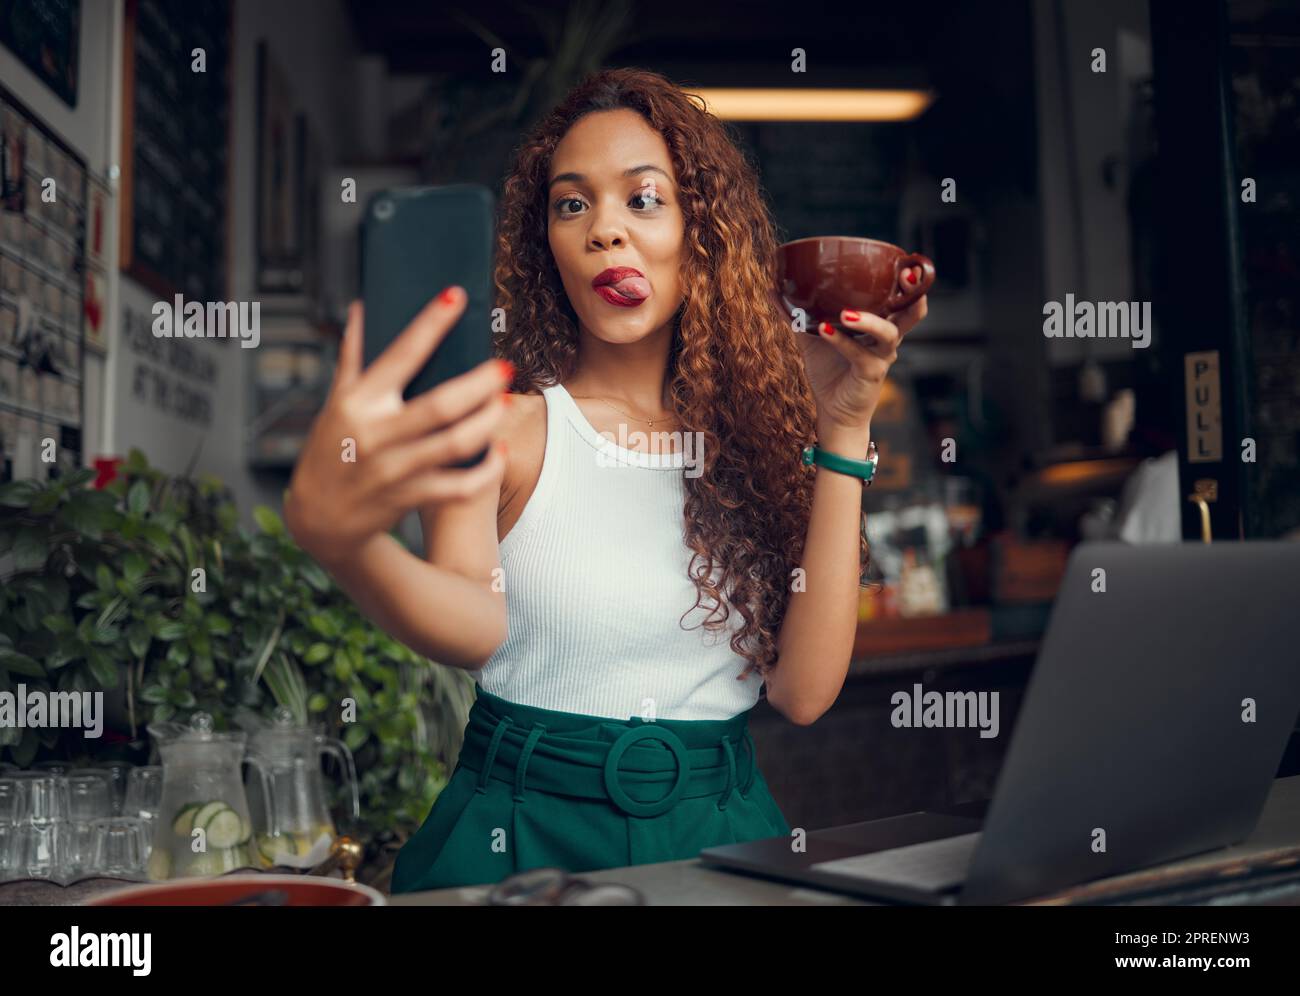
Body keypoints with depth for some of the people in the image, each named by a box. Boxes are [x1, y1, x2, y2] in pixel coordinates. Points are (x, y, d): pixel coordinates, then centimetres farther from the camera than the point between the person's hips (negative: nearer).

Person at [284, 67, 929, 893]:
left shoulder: (758, 427, 5)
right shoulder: (504, 421, -2)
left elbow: (805, 688, -6)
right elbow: (474, 626, -21)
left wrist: (843, 432, -6)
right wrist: (336, 538, -41)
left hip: (718, 827, 3)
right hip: (522, 830, -3)